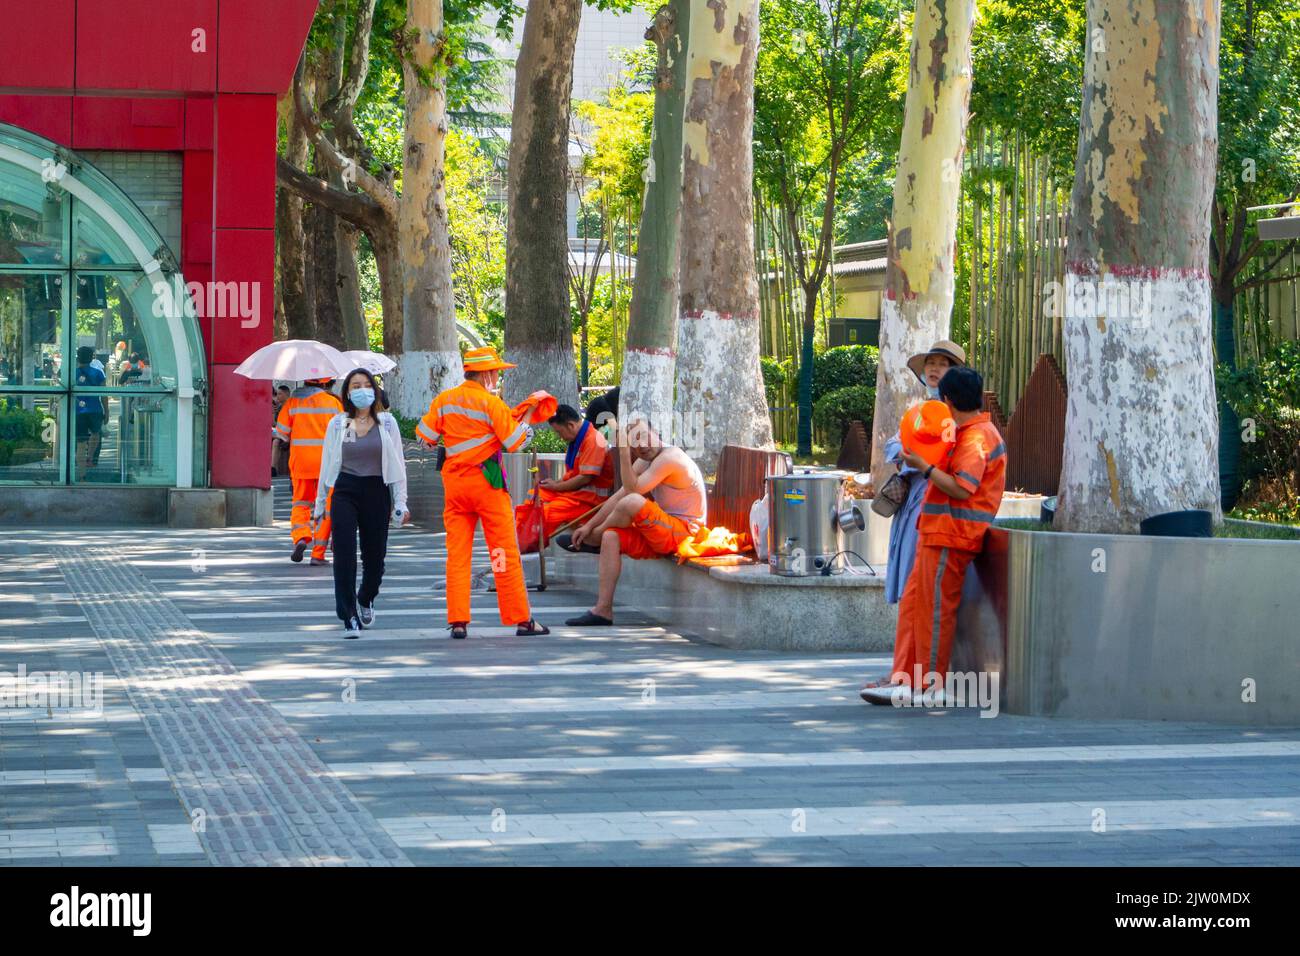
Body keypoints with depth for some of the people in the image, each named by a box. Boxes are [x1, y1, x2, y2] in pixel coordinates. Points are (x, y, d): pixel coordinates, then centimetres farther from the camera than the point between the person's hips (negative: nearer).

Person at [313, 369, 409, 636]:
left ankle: (366, 600, 36)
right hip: (345, 493, 0)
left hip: (377, 493, 0)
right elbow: (327, 464, 11)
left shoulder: (387, 423, 5)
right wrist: (320, 502, 12)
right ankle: (349, 617, -6)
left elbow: (397, 464, 5)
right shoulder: (337, 424, 6)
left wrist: (400, 503, 0)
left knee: (375, 554, 6)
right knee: (344, 554, -10)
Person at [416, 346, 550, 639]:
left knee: (457, 553, 5)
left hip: (453, 481, 4)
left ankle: (458, 621, -1)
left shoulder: (444, 400, 4)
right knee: (505, 552, 1)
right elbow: (515, 442, -11)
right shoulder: (492, 403, -10)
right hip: (487, 482, -4)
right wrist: (527, 420, 6)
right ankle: (522, 619, 4)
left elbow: (424, 435, 5)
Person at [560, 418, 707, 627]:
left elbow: (632, 489, -25)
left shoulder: (669, 458, -17)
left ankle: (593, 541, 2)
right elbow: (618, 496, 12)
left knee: (632, 502, -29)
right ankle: (603, 610, -16)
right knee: (611, 537, -11)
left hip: (684, 531, -9)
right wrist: (589, 525, 5)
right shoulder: (644, 462, 13)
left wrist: (623, 451, -25)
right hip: (662, 535, 9)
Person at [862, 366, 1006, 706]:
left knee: (935, 608, -5)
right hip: (937, 535, 10)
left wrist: (923, 467, -18)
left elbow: (961, 489, -23)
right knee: (911, 603, 9)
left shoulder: (975, 438, -15)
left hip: (950, 538, -10)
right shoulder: (974, 432, 19)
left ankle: (931, 686, 1)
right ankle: (905, 679, 10)